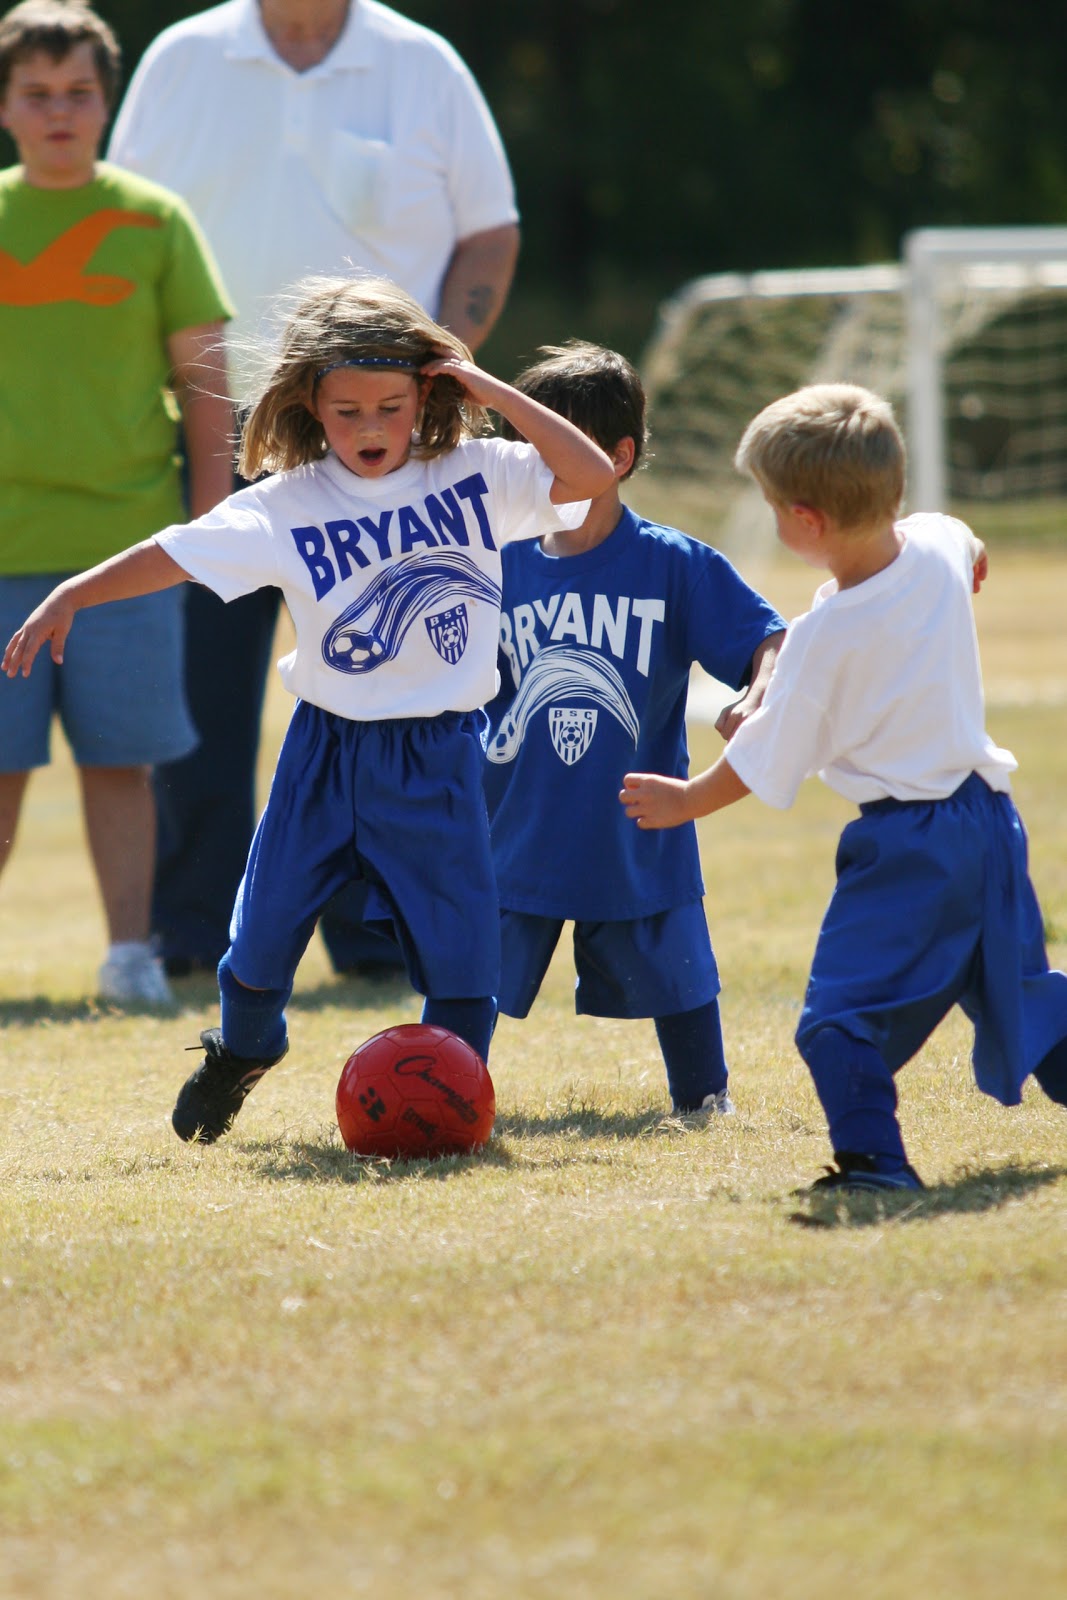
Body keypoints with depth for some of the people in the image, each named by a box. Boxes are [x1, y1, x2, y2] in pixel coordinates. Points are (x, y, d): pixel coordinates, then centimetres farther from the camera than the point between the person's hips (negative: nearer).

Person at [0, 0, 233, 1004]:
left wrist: (211, 510, 1)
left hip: (127, 537, -1)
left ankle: (130, 951, 6)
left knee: (120, 756, 0)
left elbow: (205, 375, 7)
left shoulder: (153, 222, 5)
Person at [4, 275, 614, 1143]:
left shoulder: (476, 478, -6)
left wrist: (499, 396, -17)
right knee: (269, 919, 10)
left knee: (461, 938, -5)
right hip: (327, 748, 1)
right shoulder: (287, 507, -6)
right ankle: (241, 1051, 40)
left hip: (438, 755, -1)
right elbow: (177, 554, -4)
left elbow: (591, 476, -14)